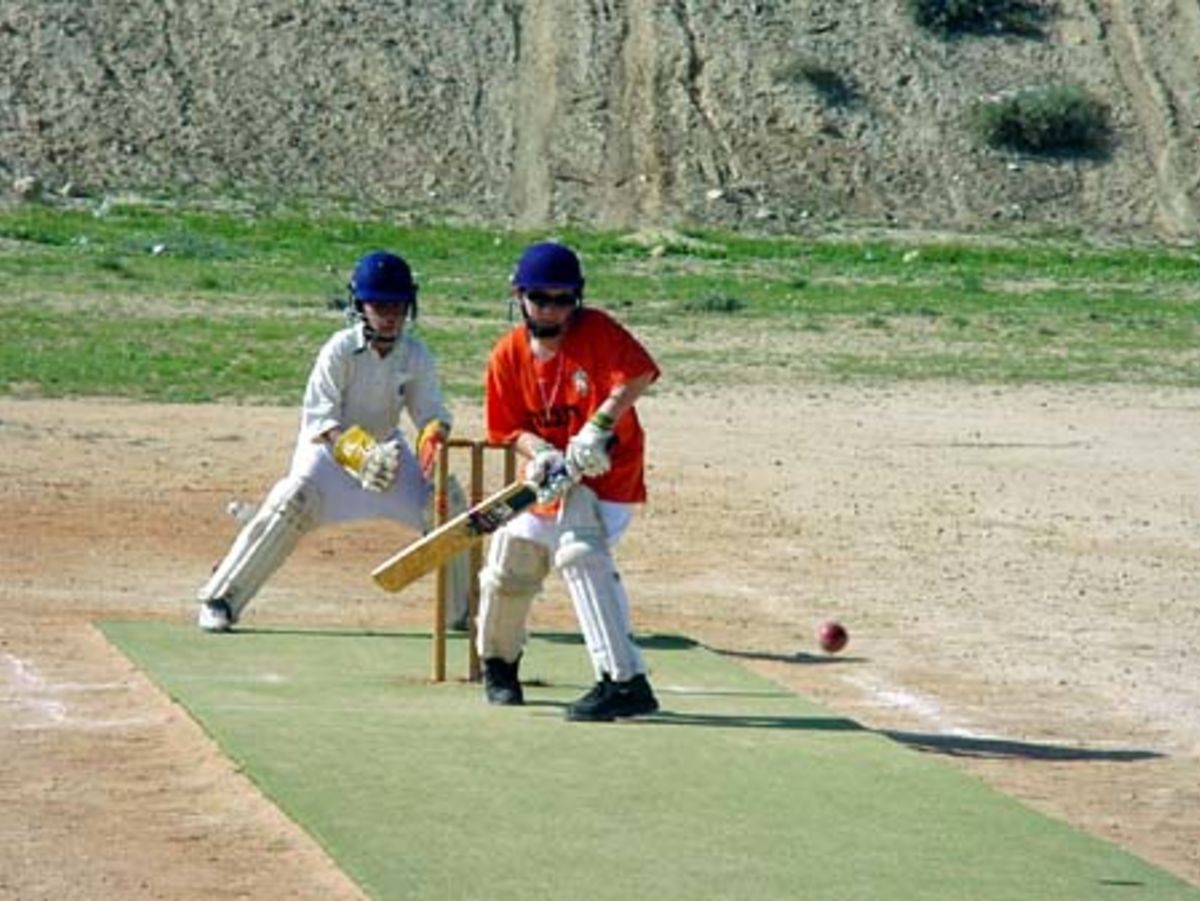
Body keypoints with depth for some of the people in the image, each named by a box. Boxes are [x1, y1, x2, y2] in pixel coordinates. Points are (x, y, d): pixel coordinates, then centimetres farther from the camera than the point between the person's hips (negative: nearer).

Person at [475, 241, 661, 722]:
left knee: (580, 550, -30)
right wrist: (541, 454, -21)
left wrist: (600, 425, -40)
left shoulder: (596, 330, -14)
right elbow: (512, 426, 1)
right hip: (550, 474, 6)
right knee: (509, 564, 14)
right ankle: (498, 663, 46)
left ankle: (625, 680, -35)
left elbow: (638, 373, -29)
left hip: (607, 469, -6)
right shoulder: (508, 355, -1)